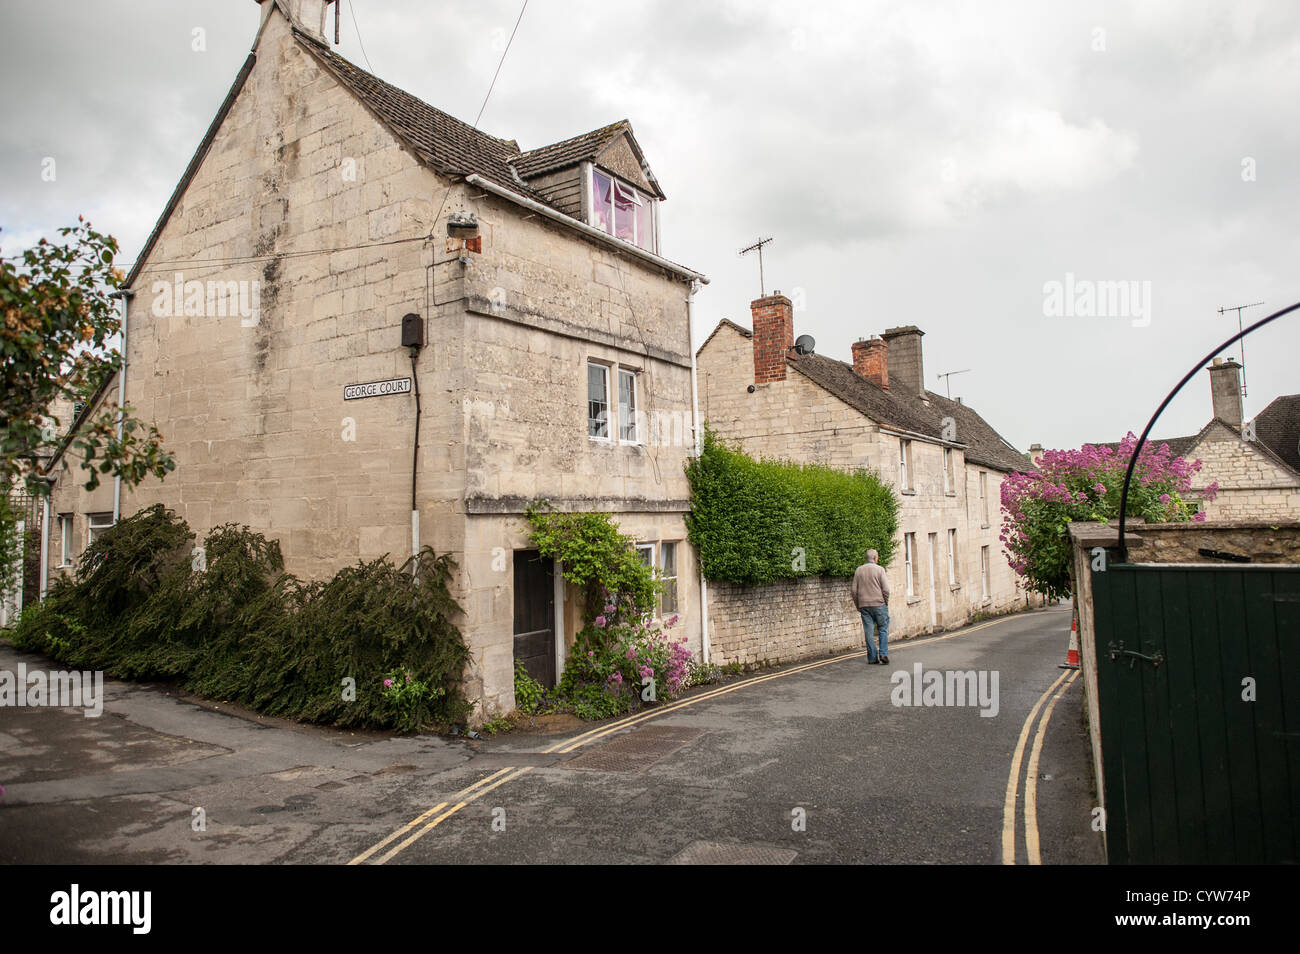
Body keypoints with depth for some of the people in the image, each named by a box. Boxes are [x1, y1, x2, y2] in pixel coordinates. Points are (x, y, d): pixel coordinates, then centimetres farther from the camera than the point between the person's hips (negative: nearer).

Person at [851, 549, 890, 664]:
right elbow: (886, 589, -9)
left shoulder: (858, 571, 6)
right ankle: (883, 654, -4)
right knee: (883, 629, 7)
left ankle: (872, 658, 6)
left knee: (869, 632, 4)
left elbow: (854, 591, 6)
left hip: (864, 605, 3)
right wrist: (886, 602, 4)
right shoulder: (879, 569, -4)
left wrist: (858, 606, 13)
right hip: (879, 604, -3)